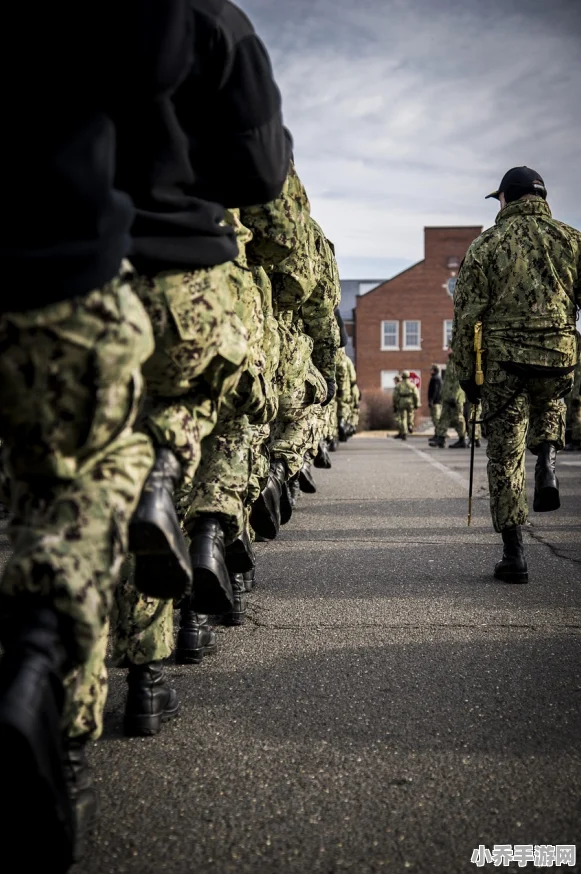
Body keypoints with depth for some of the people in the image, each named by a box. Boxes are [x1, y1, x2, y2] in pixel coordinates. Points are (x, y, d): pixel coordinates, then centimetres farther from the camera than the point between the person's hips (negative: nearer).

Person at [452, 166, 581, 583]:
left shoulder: (486, 244, 4)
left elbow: (467, 314, 0)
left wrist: (467, 373, 6)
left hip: (503, 360, -2)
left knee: (505, 455, 6)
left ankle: (514, 554, 5)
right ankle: (547, 462, 8)